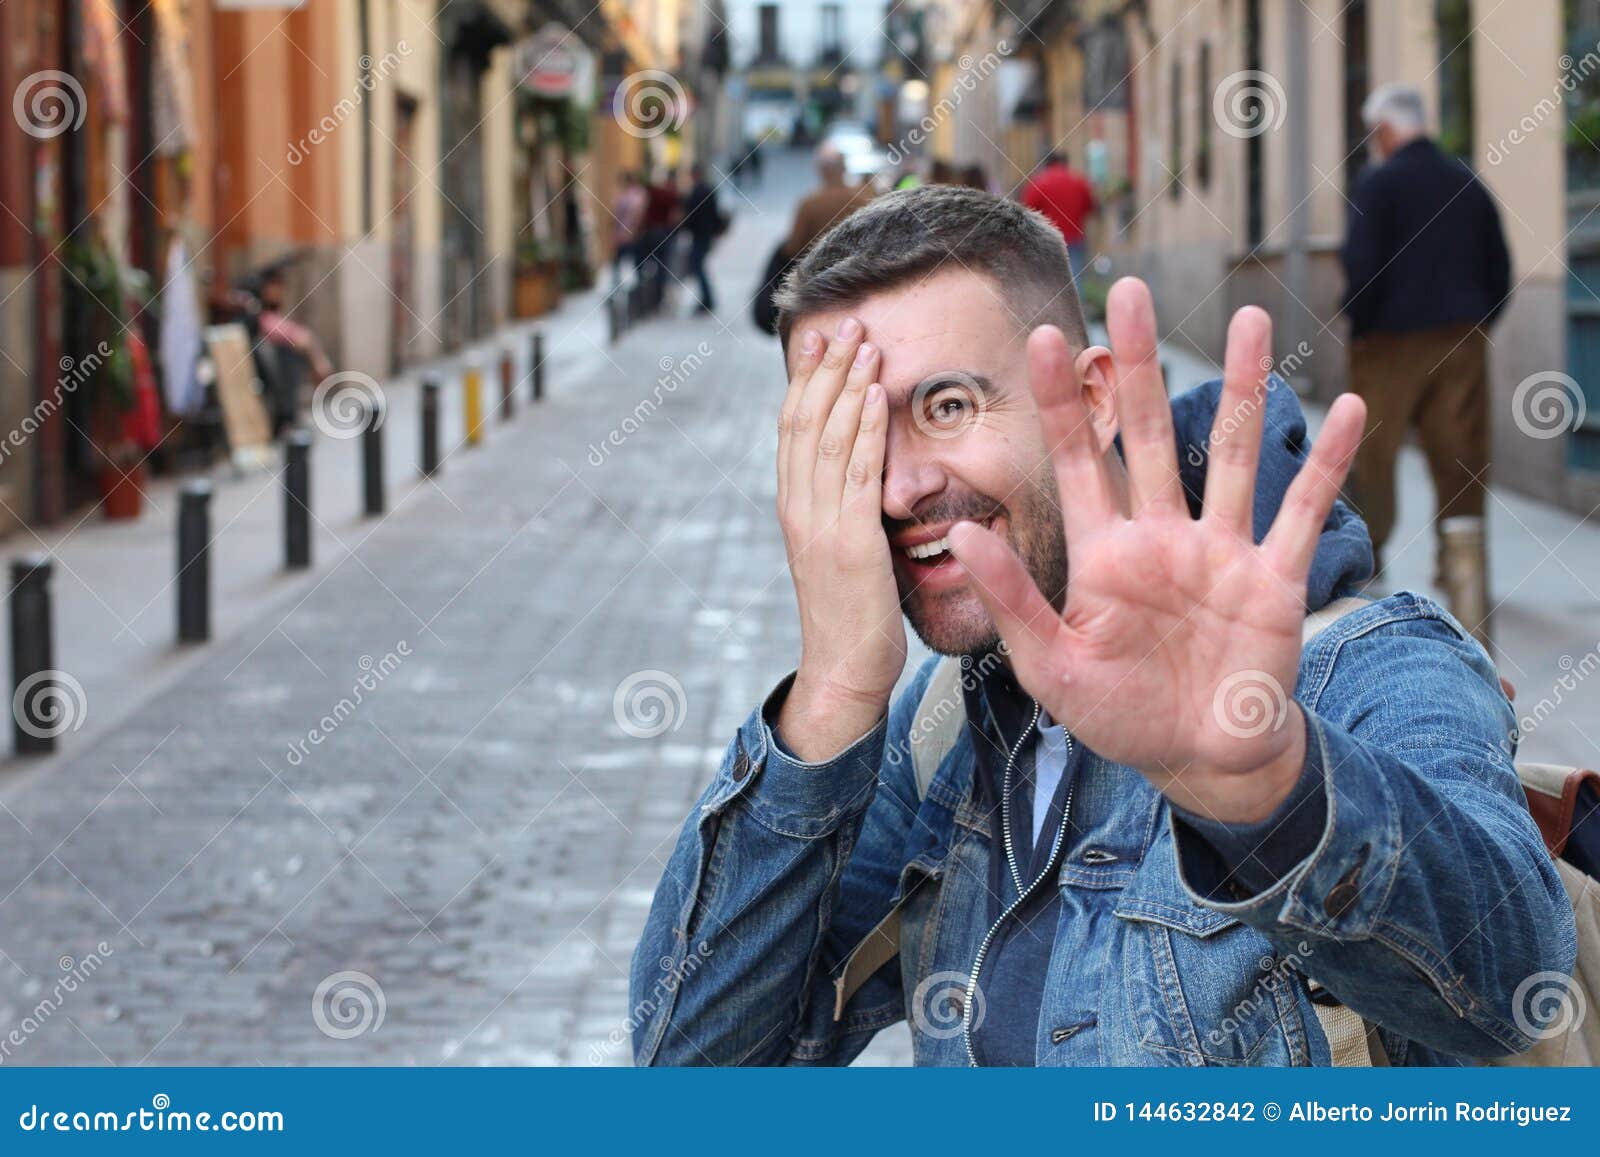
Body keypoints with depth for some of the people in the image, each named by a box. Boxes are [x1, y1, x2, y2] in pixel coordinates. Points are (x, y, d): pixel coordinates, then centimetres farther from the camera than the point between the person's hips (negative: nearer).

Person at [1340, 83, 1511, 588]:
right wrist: (1472, 325, 17)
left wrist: (1358, 326, -3)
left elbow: (1361, 264, -16)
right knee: (1459, 453, 5)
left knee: (1372, 451, 5)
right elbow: (1499, 268, 12)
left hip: (1393, 339, -4)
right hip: (1463, 340, 5)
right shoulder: (1468, 184, 10)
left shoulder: (1380, 183, -7)